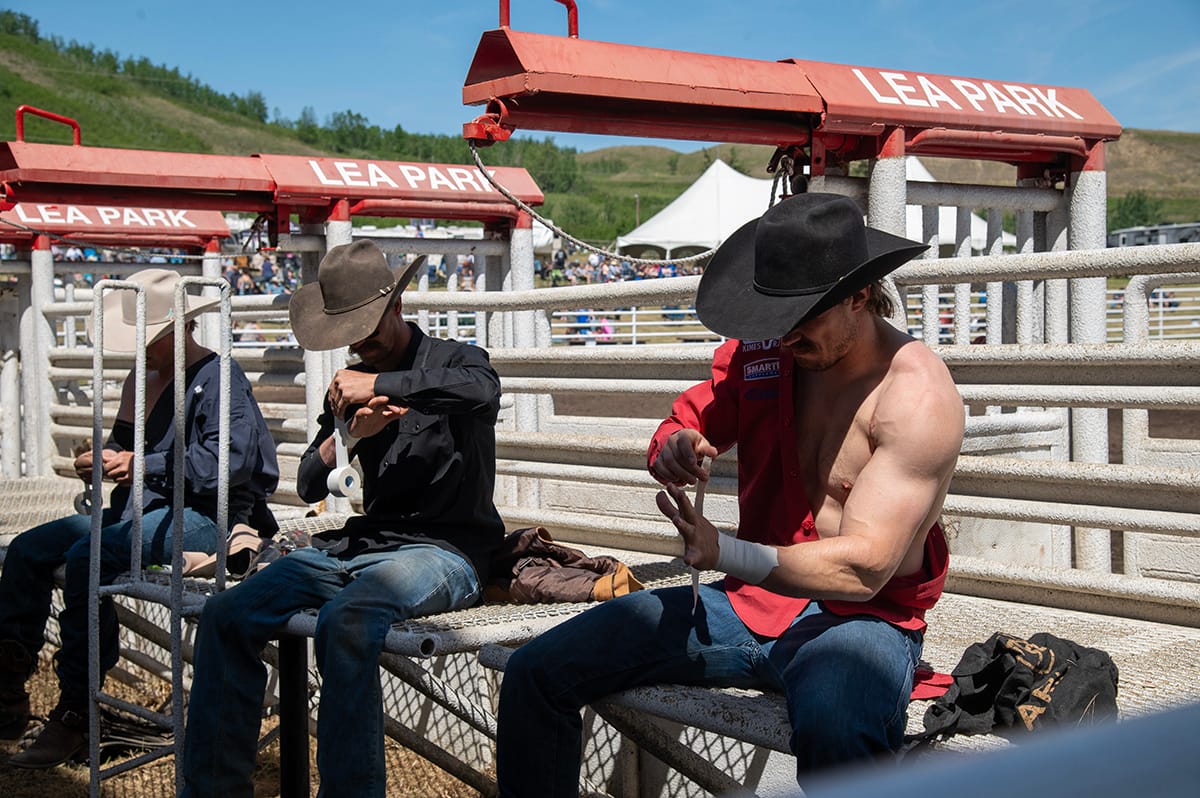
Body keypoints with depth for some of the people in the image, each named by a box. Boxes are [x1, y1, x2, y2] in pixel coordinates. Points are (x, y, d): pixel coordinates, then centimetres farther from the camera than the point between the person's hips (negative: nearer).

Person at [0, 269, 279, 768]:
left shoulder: (217, 376, -10)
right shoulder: (143, 379, 17)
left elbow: (228, 461, -21)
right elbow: (124, 447, 25)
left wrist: (141, 465, -21)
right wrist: (101, 461, 0)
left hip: (206, 515, -9)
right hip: (143, 509, 9)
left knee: (87, 555, -31)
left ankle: (75, 716, -24)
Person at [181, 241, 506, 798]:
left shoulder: (452, 360, 2)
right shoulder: (349, 386, 19)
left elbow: (482, 391, -25)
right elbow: (309, 486, 13)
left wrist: (378, 385, -20)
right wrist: (349, 433, -7)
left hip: (442, 550, -6)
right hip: (356, 545, 7)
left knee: (346, 618, -36)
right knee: (226, 615, -11)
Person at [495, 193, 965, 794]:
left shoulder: (920, 395, -15)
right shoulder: (757, 353, 2)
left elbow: (864, 569, -20)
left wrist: (726, 553, -34)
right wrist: (673, 451, -13)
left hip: (860, 617, -5)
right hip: (748, 603, 6)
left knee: (834, 728, -44)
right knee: (535, 672, -6)